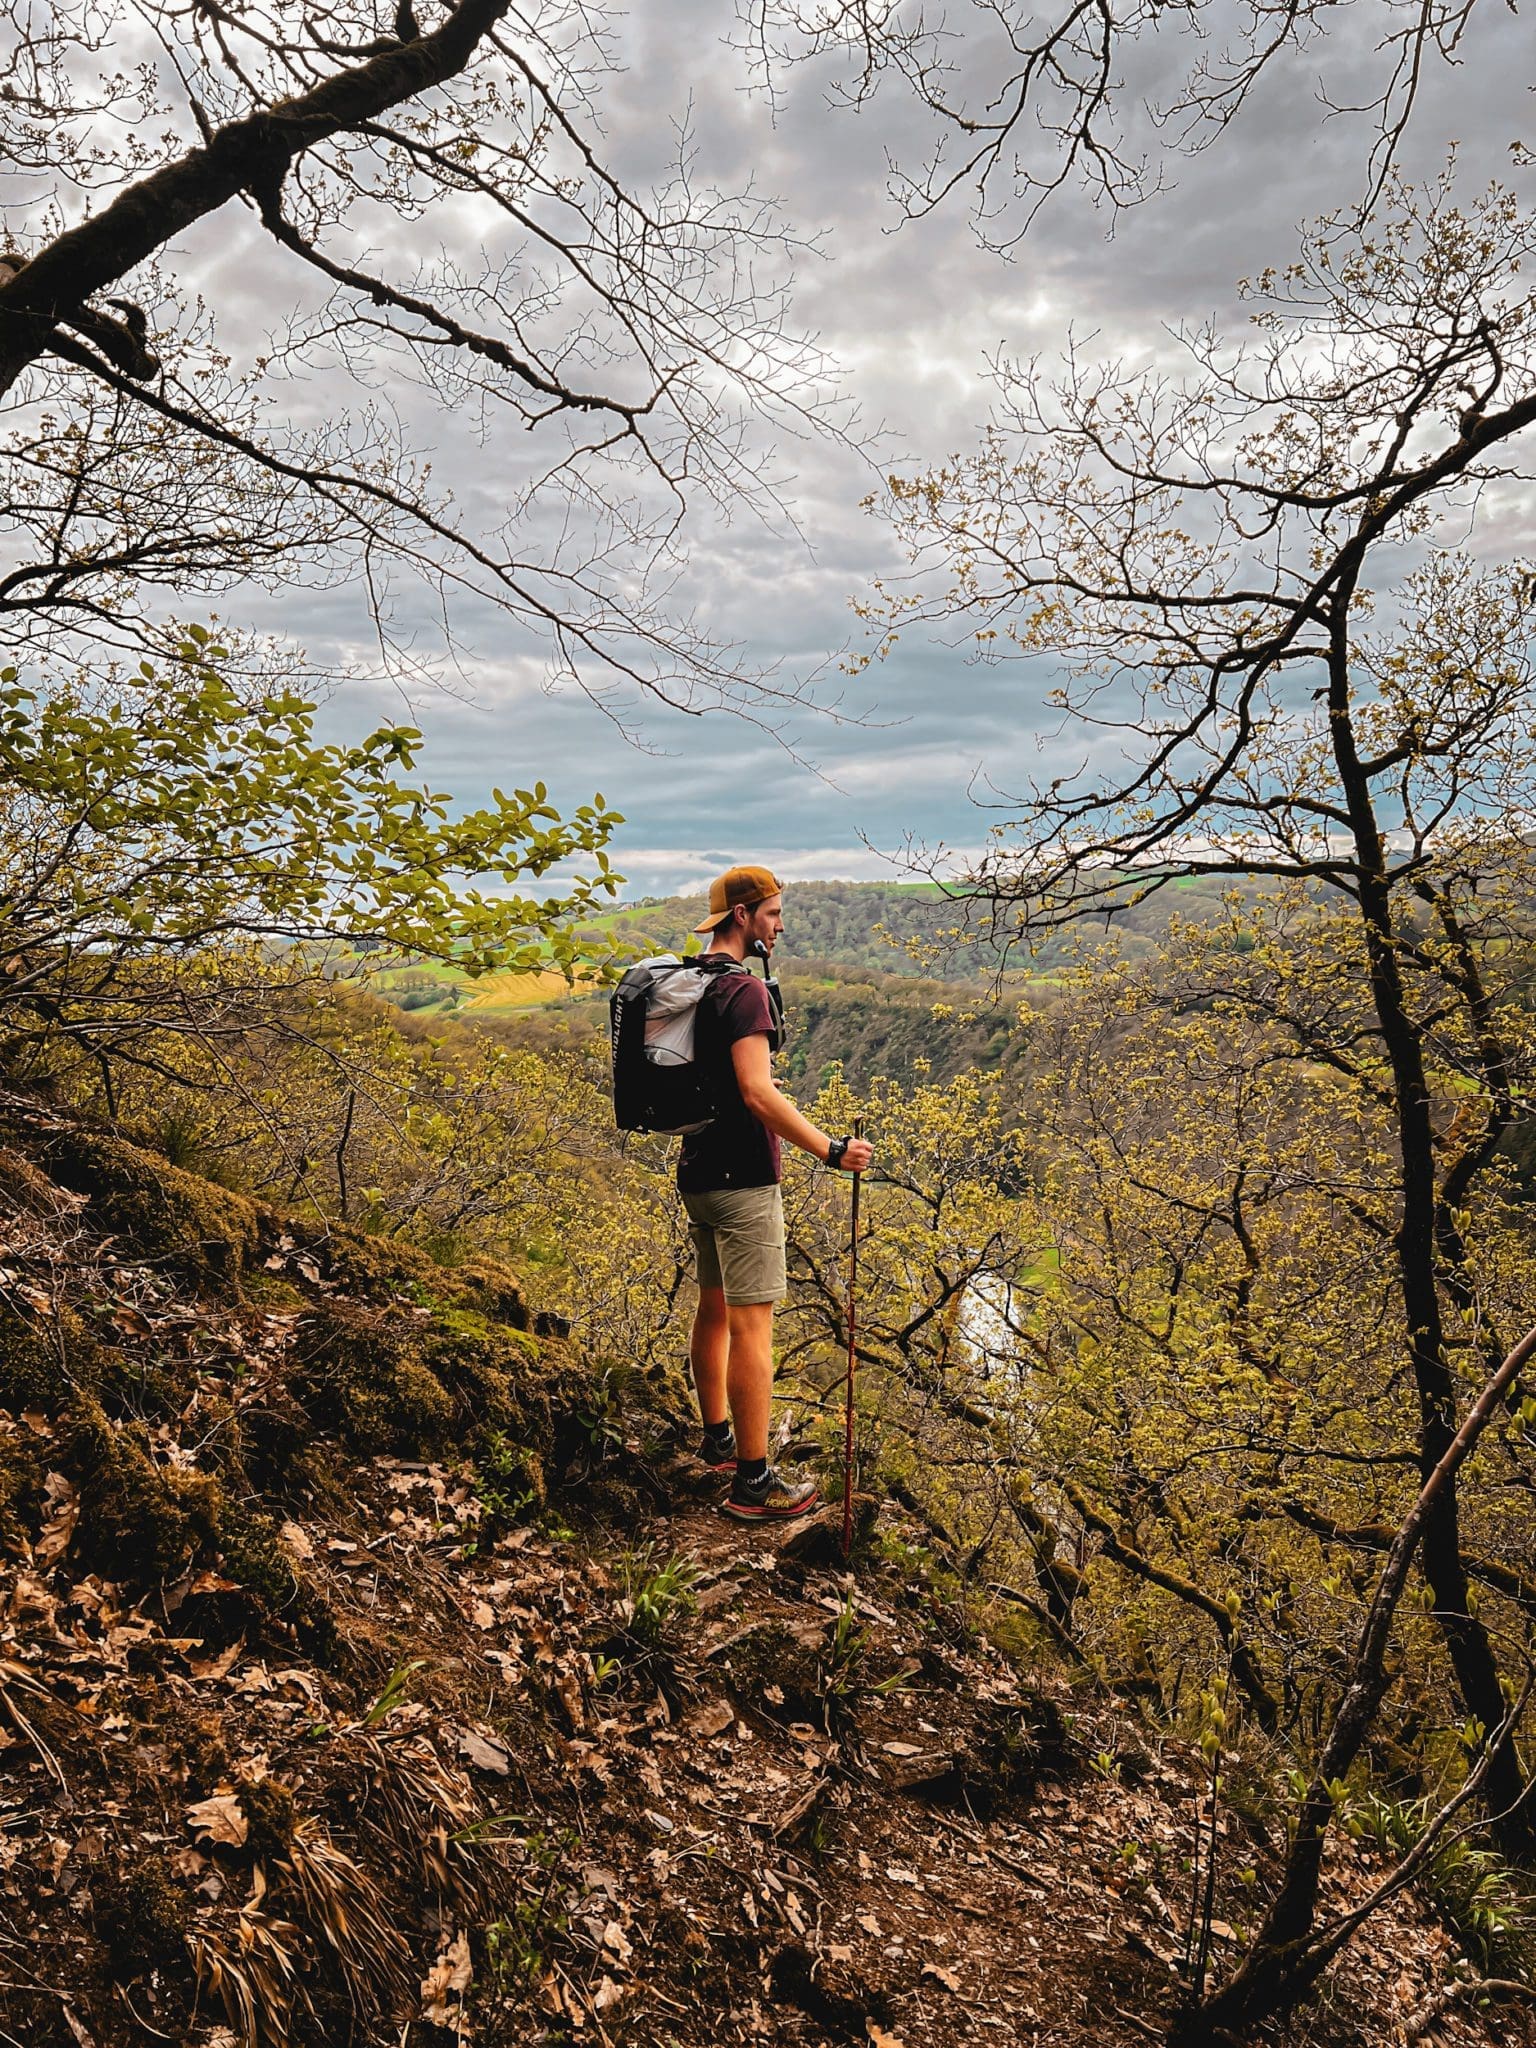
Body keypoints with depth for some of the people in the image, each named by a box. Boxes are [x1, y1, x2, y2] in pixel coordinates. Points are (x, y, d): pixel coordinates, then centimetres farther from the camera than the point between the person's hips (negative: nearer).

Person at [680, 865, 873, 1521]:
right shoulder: (744, 989, -18)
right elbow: (758, 1094, -26)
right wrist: (831, 1150, -23)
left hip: (697, 1173, 10)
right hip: (741, 1179, -10)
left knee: (713, 1308, 20)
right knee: (752, 1326, -5)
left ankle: (718, 1440, 34)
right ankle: (753, 1482, 0)